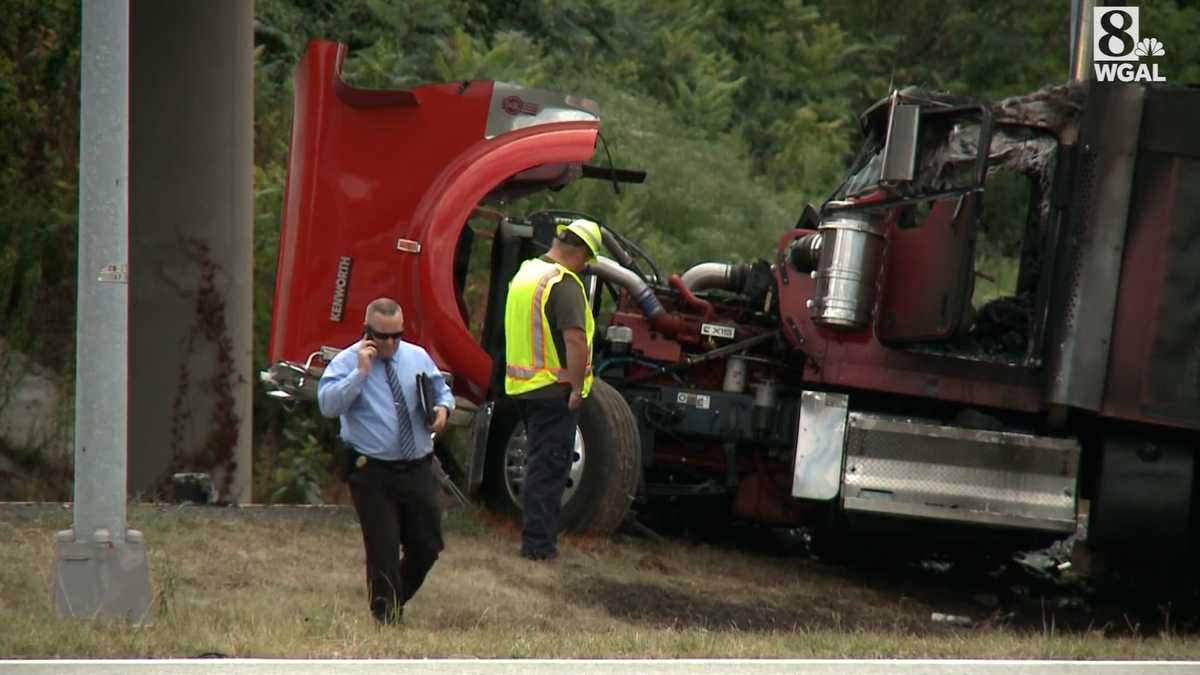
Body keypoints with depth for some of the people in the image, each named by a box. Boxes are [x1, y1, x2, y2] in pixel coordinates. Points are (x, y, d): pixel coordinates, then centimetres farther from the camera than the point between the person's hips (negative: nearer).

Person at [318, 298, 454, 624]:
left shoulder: (418, 358, 11)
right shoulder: (347, 362, -4)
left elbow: (442, 391, 22)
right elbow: (328, 404, -18)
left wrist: (443, 407, -1)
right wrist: (361, 372, -23)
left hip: (418, 471, 5)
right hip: (373, 474, -5)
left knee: (427, 547, 9)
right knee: (384, 551, -4)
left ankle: (394, 603, 31)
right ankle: (386, 618, 7)